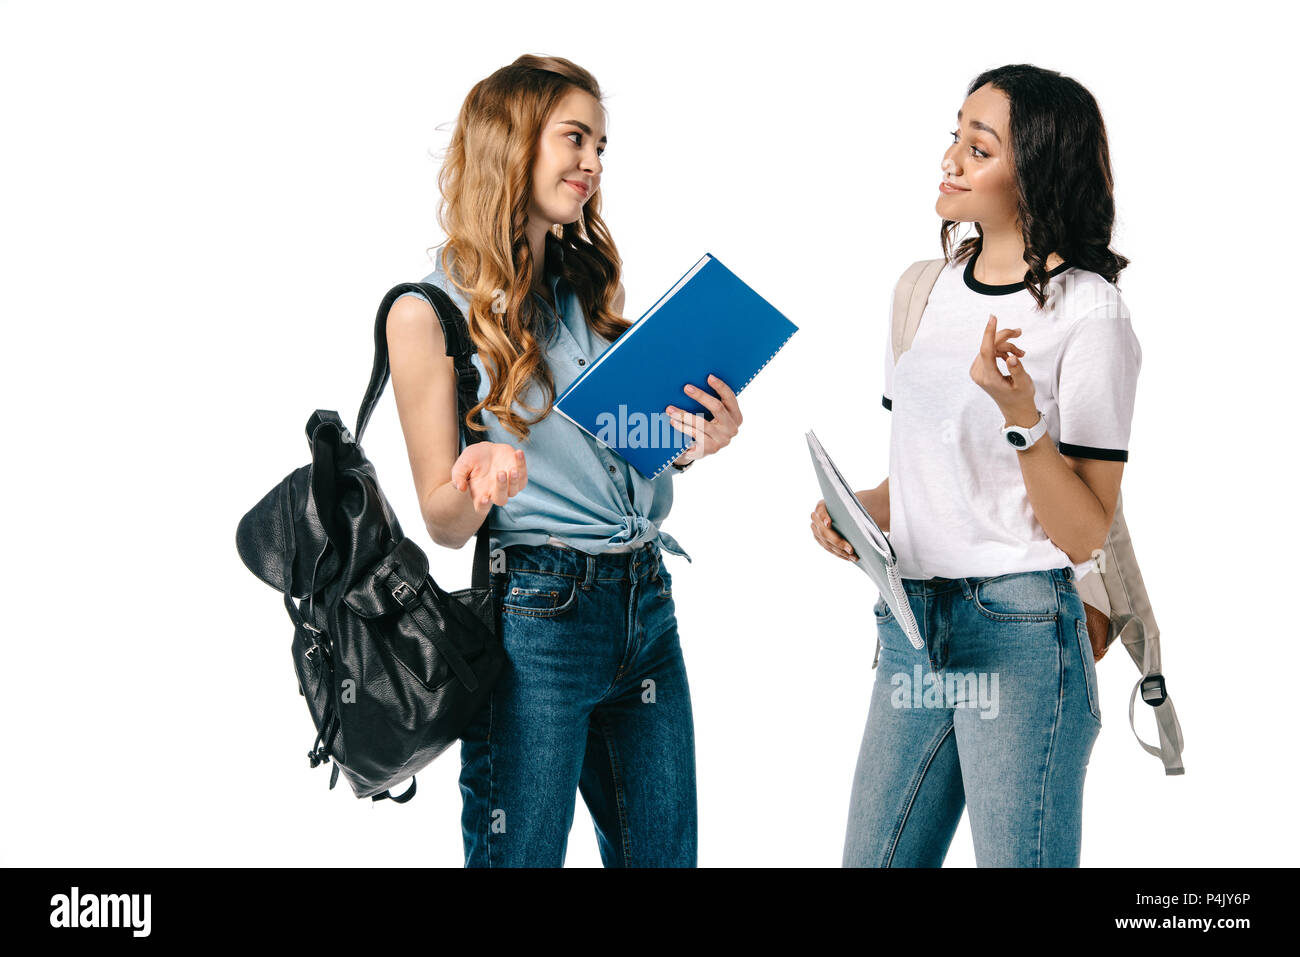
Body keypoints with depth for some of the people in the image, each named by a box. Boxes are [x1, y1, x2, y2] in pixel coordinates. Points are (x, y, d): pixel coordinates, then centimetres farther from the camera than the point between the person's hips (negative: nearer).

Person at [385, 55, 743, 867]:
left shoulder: (594, 288, 13)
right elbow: (444, 522, -4)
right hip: (534, 612, -6)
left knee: (663, 853, 11)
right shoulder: (429, 313, -5)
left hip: (647, 598, 6)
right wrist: (477, 482, -26)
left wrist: (690, 444, -1)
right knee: (520, 858, 2)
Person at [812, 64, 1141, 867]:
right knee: (874, 859, 13)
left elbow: (1084, 535, -13)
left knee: (1017, 859, 3)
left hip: (1022, 632, -7)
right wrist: (857, 509, 2)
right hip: (915, 625, 7)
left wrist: (1021, 415, -26)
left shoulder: (1088, 312, -10)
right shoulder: (933, 287, 10)